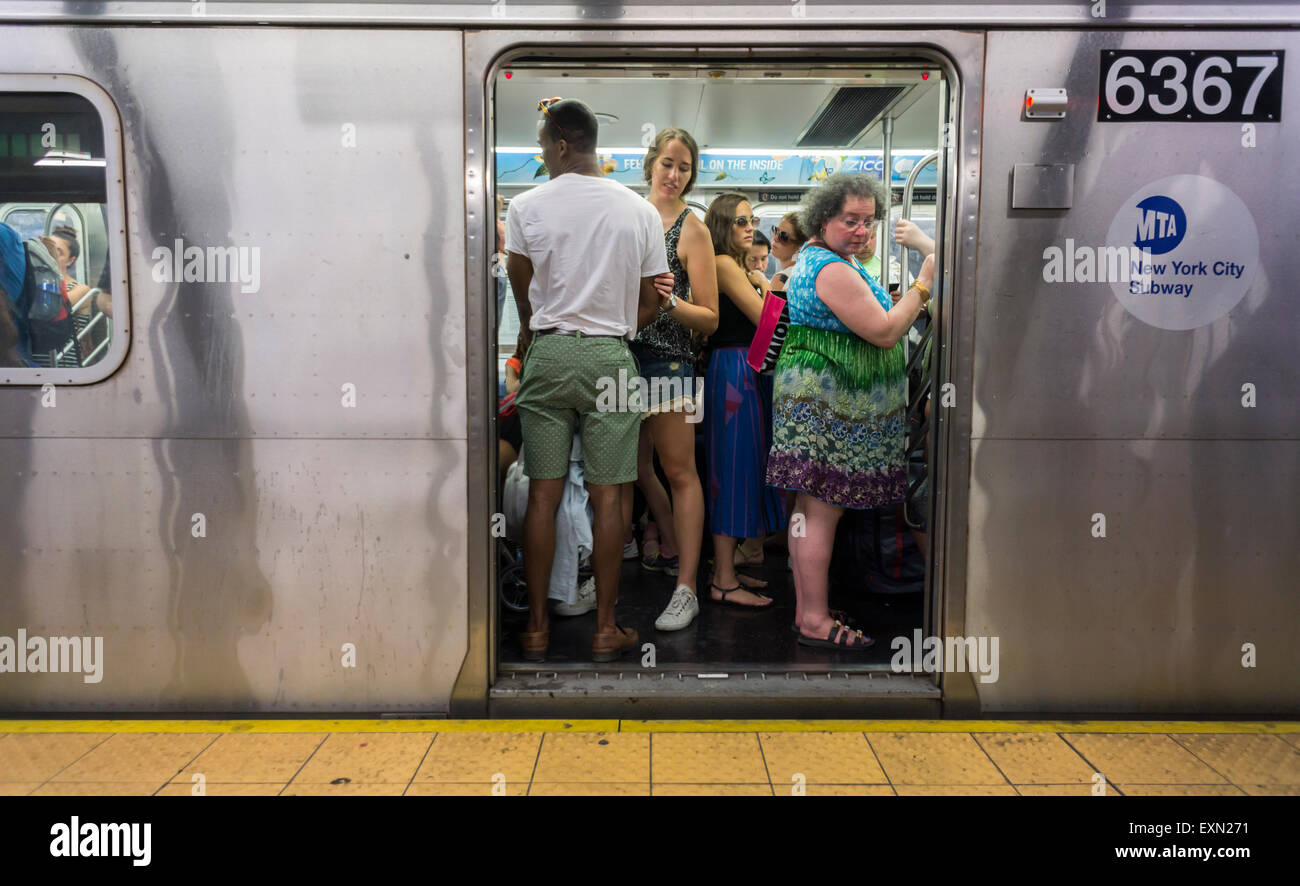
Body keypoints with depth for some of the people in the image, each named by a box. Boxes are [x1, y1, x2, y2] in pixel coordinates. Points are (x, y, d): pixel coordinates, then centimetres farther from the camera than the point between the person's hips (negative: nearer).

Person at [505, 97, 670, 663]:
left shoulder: (527, 207, -1)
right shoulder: (640, 211, 4)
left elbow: (519, 288, 10)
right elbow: (650, 304, 6)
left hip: (548, 352, 0)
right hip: (610, 359, 1)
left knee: (543, 494, 5)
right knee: (606, 496, 4)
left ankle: (537, 628, 12)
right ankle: (606, 628, 11)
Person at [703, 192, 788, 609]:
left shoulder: (738, 266, 21)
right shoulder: (723, 264, -10)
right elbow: (765, 318, -16)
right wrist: (765, 286, -3)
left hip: (747, 372, 10)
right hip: (734, 370, -10)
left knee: (740, 468, 11)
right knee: (734, 467, -8)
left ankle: (727, 569, 19)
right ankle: (724, 581, -4)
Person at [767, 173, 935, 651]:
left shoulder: (817, 257, 19)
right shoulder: (834, 270, -16)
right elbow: (885, 332, -17)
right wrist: (923, 284, -10)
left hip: (814, 402, 12)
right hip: (829, 407, -12)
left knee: (810, 509, 13)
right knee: (823, 511, -8)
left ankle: (805, 610, 21)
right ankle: (815, 620, -2)